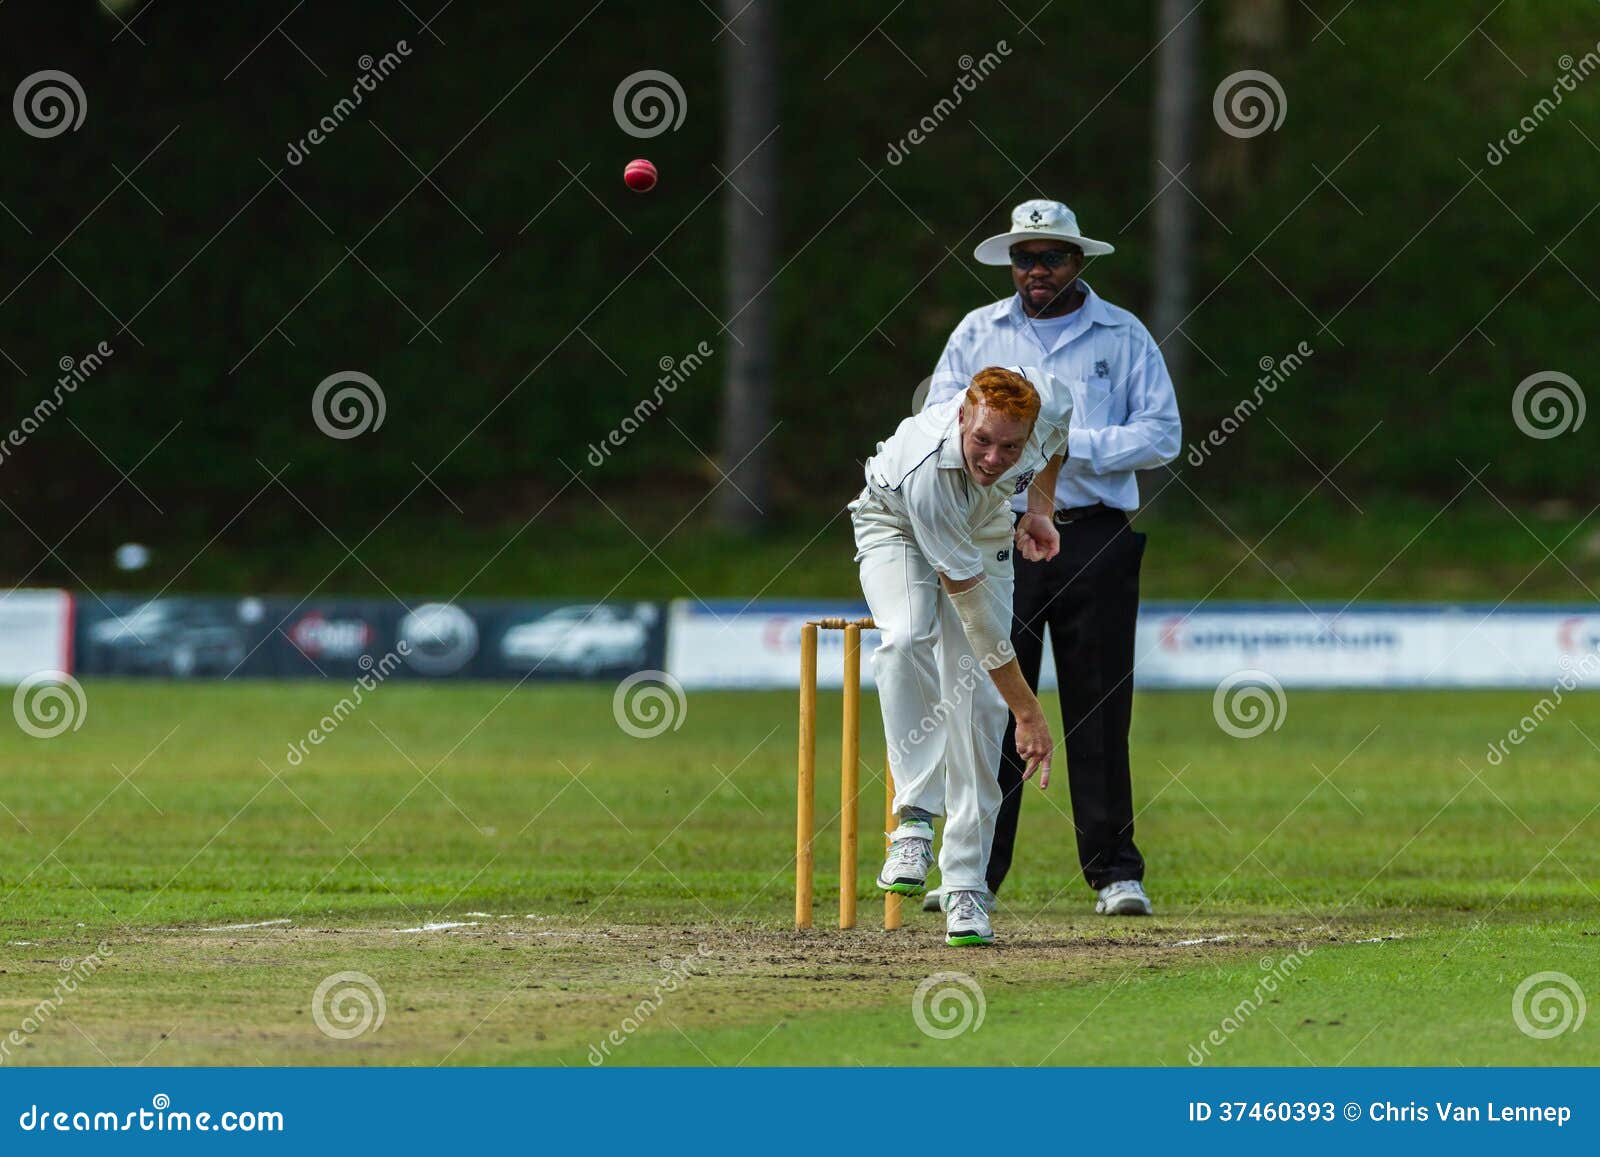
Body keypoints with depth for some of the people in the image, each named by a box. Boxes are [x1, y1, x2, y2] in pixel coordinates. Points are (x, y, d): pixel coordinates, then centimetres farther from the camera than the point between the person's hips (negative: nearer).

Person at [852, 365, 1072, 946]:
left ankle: (965, 887, -7)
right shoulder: (926, 474, -44)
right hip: (895, 523, -4)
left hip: (984, 526, 4)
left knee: (978, 701, -9)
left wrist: (1039, 508, -4)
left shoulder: (1048, 398, -33)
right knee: (909, 637, -36)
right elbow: (977, 614, -38)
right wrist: (1029, 713, -35)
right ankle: (915, 817, -32)